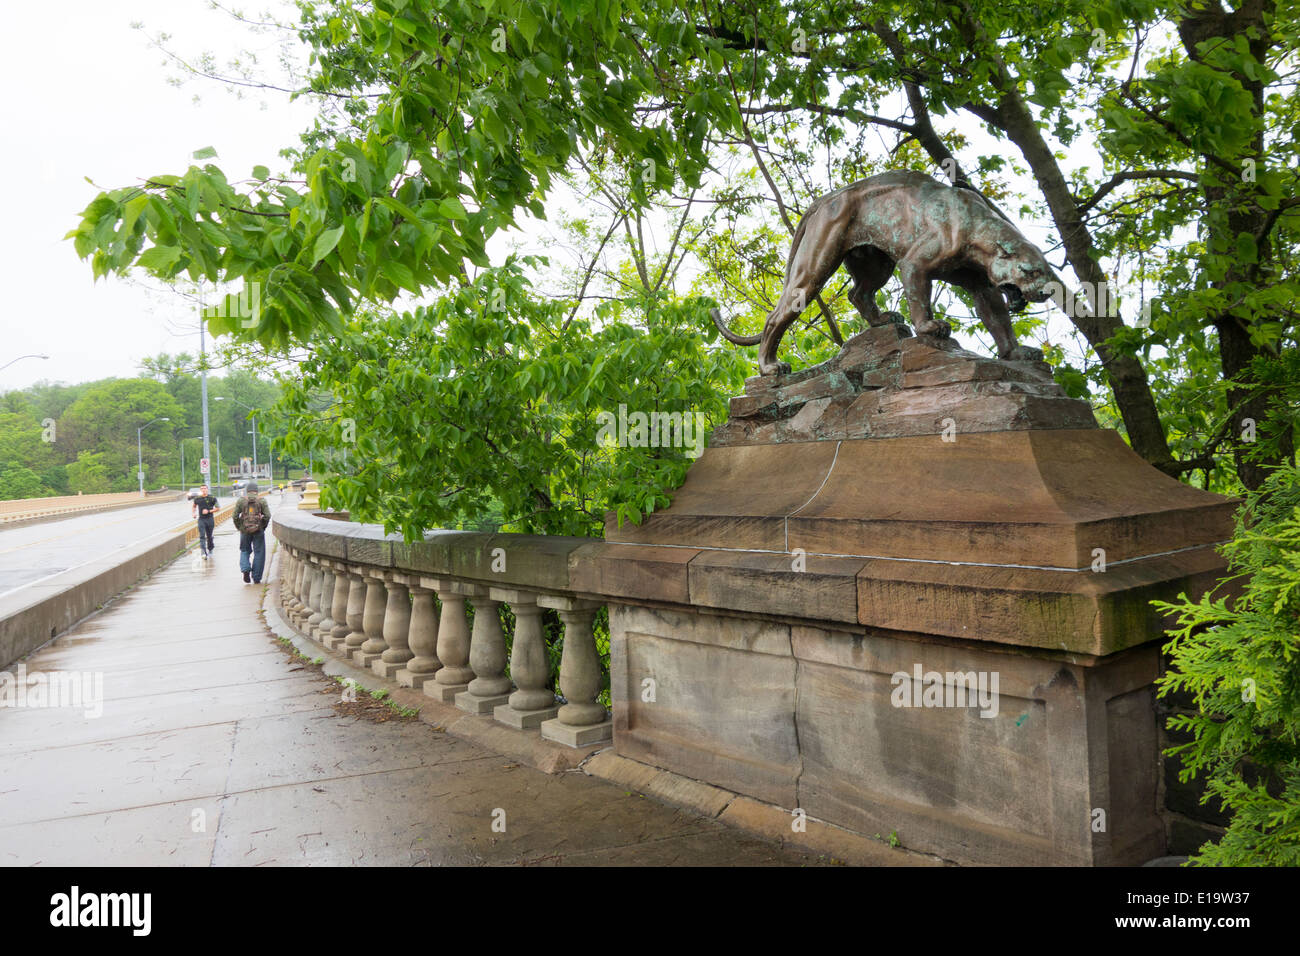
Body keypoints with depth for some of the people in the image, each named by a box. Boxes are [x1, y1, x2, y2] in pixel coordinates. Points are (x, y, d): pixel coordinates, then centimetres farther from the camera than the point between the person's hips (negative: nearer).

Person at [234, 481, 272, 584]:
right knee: (259, 553, 6)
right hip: (258, 530, -1)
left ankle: (245, 569, -7)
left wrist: (239, 527, 7)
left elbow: (235, 516, -3)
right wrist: (263, 527, 5)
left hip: (245, 530, 1)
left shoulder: (241, 501, 3)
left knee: (244, 551, 18)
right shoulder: (262, 500, 0)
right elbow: (267, 515, -7)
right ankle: (256, 578, 7)